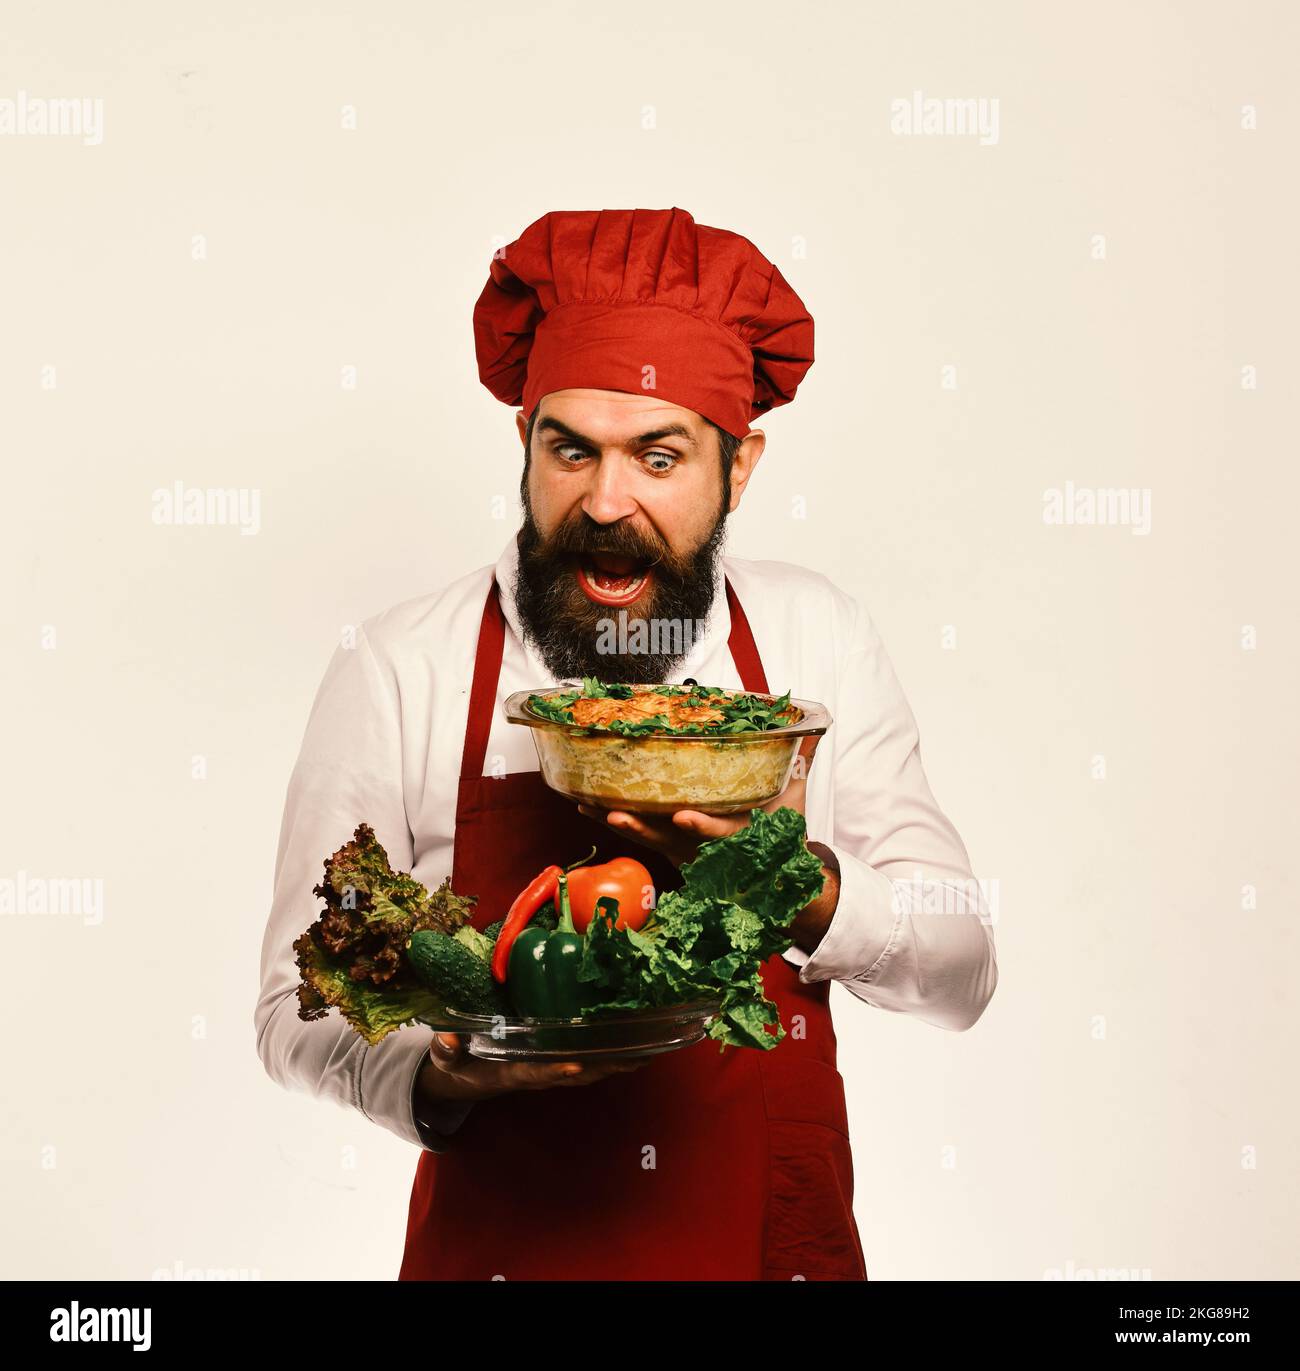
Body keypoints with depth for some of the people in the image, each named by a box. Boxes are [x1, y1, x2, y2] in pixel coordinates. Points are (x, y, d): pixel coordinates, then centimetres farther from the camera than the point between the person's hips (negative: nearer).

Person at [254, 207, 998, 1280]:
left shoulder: (816, 637, -6)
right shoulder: (398, 672, -13)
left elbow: (962, 975, -5)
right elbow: (302, 1010, -7)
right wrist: (442, 1077, -26)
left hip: (782, 1240, 2)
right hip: (501, 1243, -2)